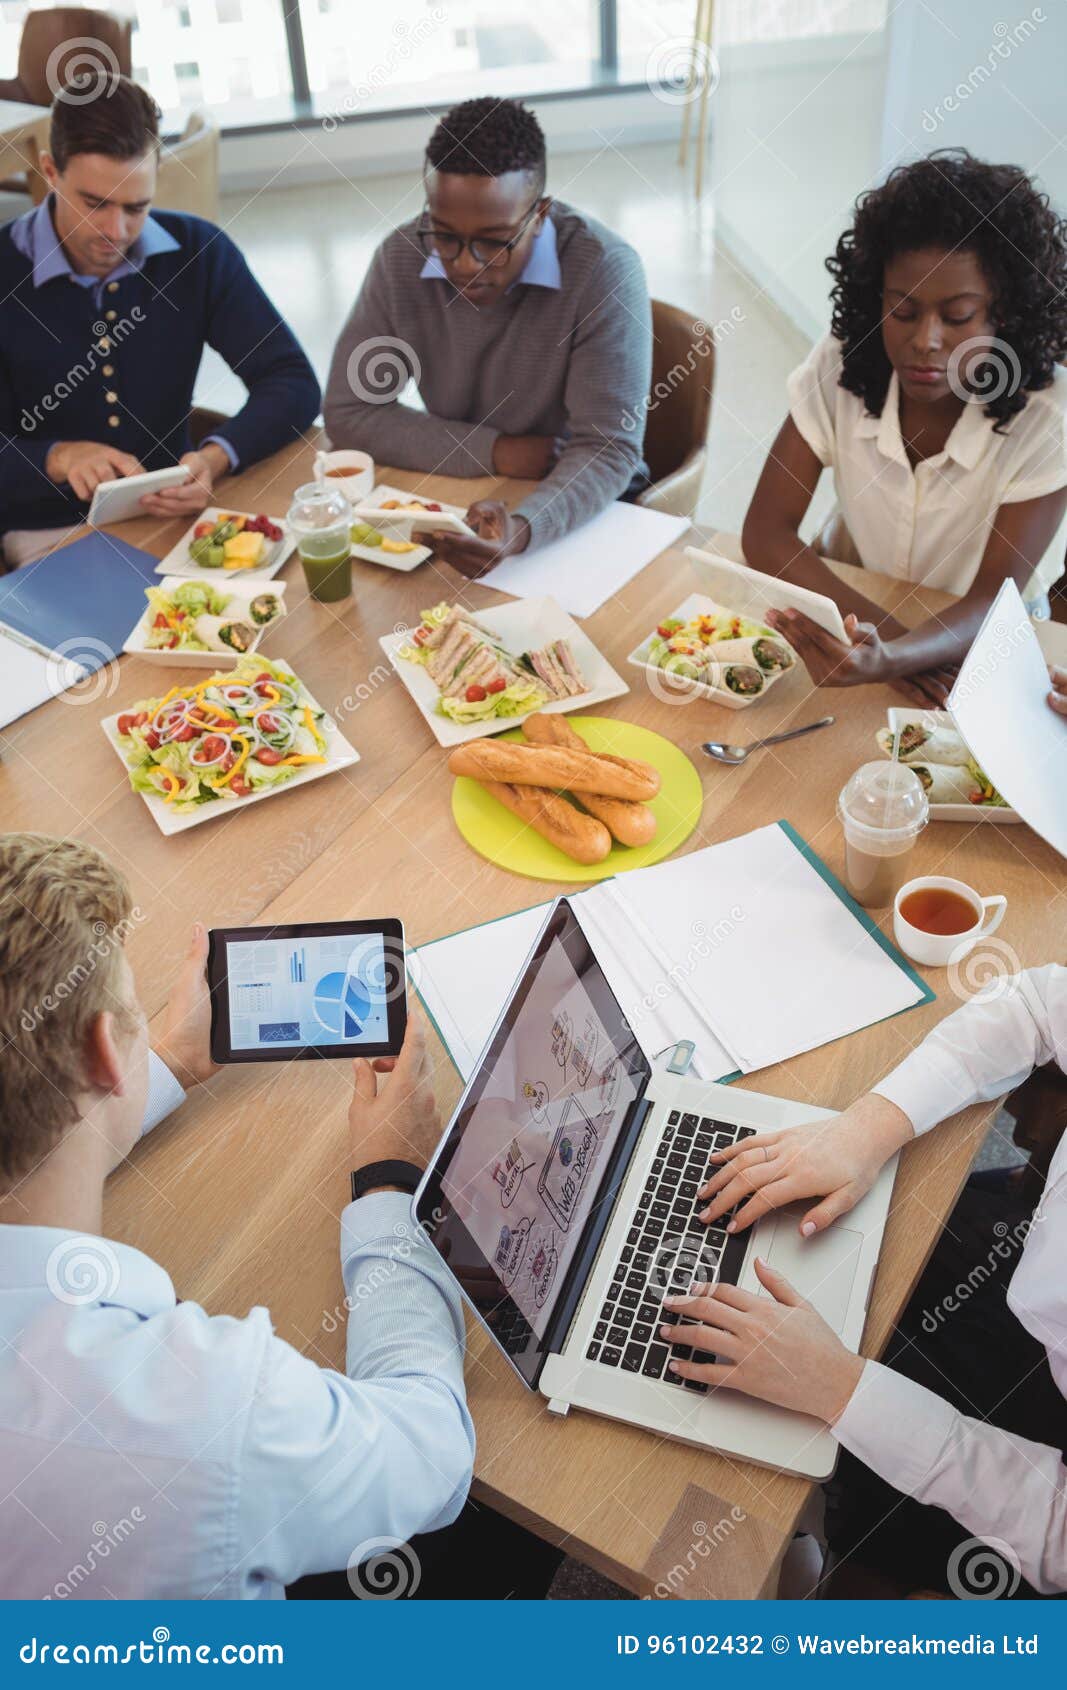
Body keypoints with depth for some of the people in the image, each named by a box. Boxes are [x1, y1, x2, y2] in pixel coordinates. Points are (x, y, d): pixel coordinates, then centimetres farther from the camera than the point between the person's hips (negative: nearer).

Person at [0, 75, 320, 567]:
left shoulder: (198, 253, -2)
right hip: (51, 533, -2)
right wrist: (58, 459, -29)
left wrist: (216, 459, -23)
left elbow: (293, 383, -5)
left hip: (173, 513, 3)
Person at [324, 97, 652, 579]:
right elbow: (347, 412, -7)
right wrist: (495, 451, -17)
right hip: (457, 494, 3)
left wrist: (523, 530, -42)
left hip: (579, 504, -2)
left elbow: (607, 450, -21)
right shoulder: (401, 258, -10)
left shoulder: (603, 271, -21)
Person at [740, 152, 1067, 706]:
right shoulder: (840, 367, -10)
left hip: (985, 651, -2)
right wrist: (878, 629, -29)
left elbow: (992, 601, -20)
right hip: (865, 628, 3)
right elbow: (765, 532, -13)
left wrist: (888, 658, -42)